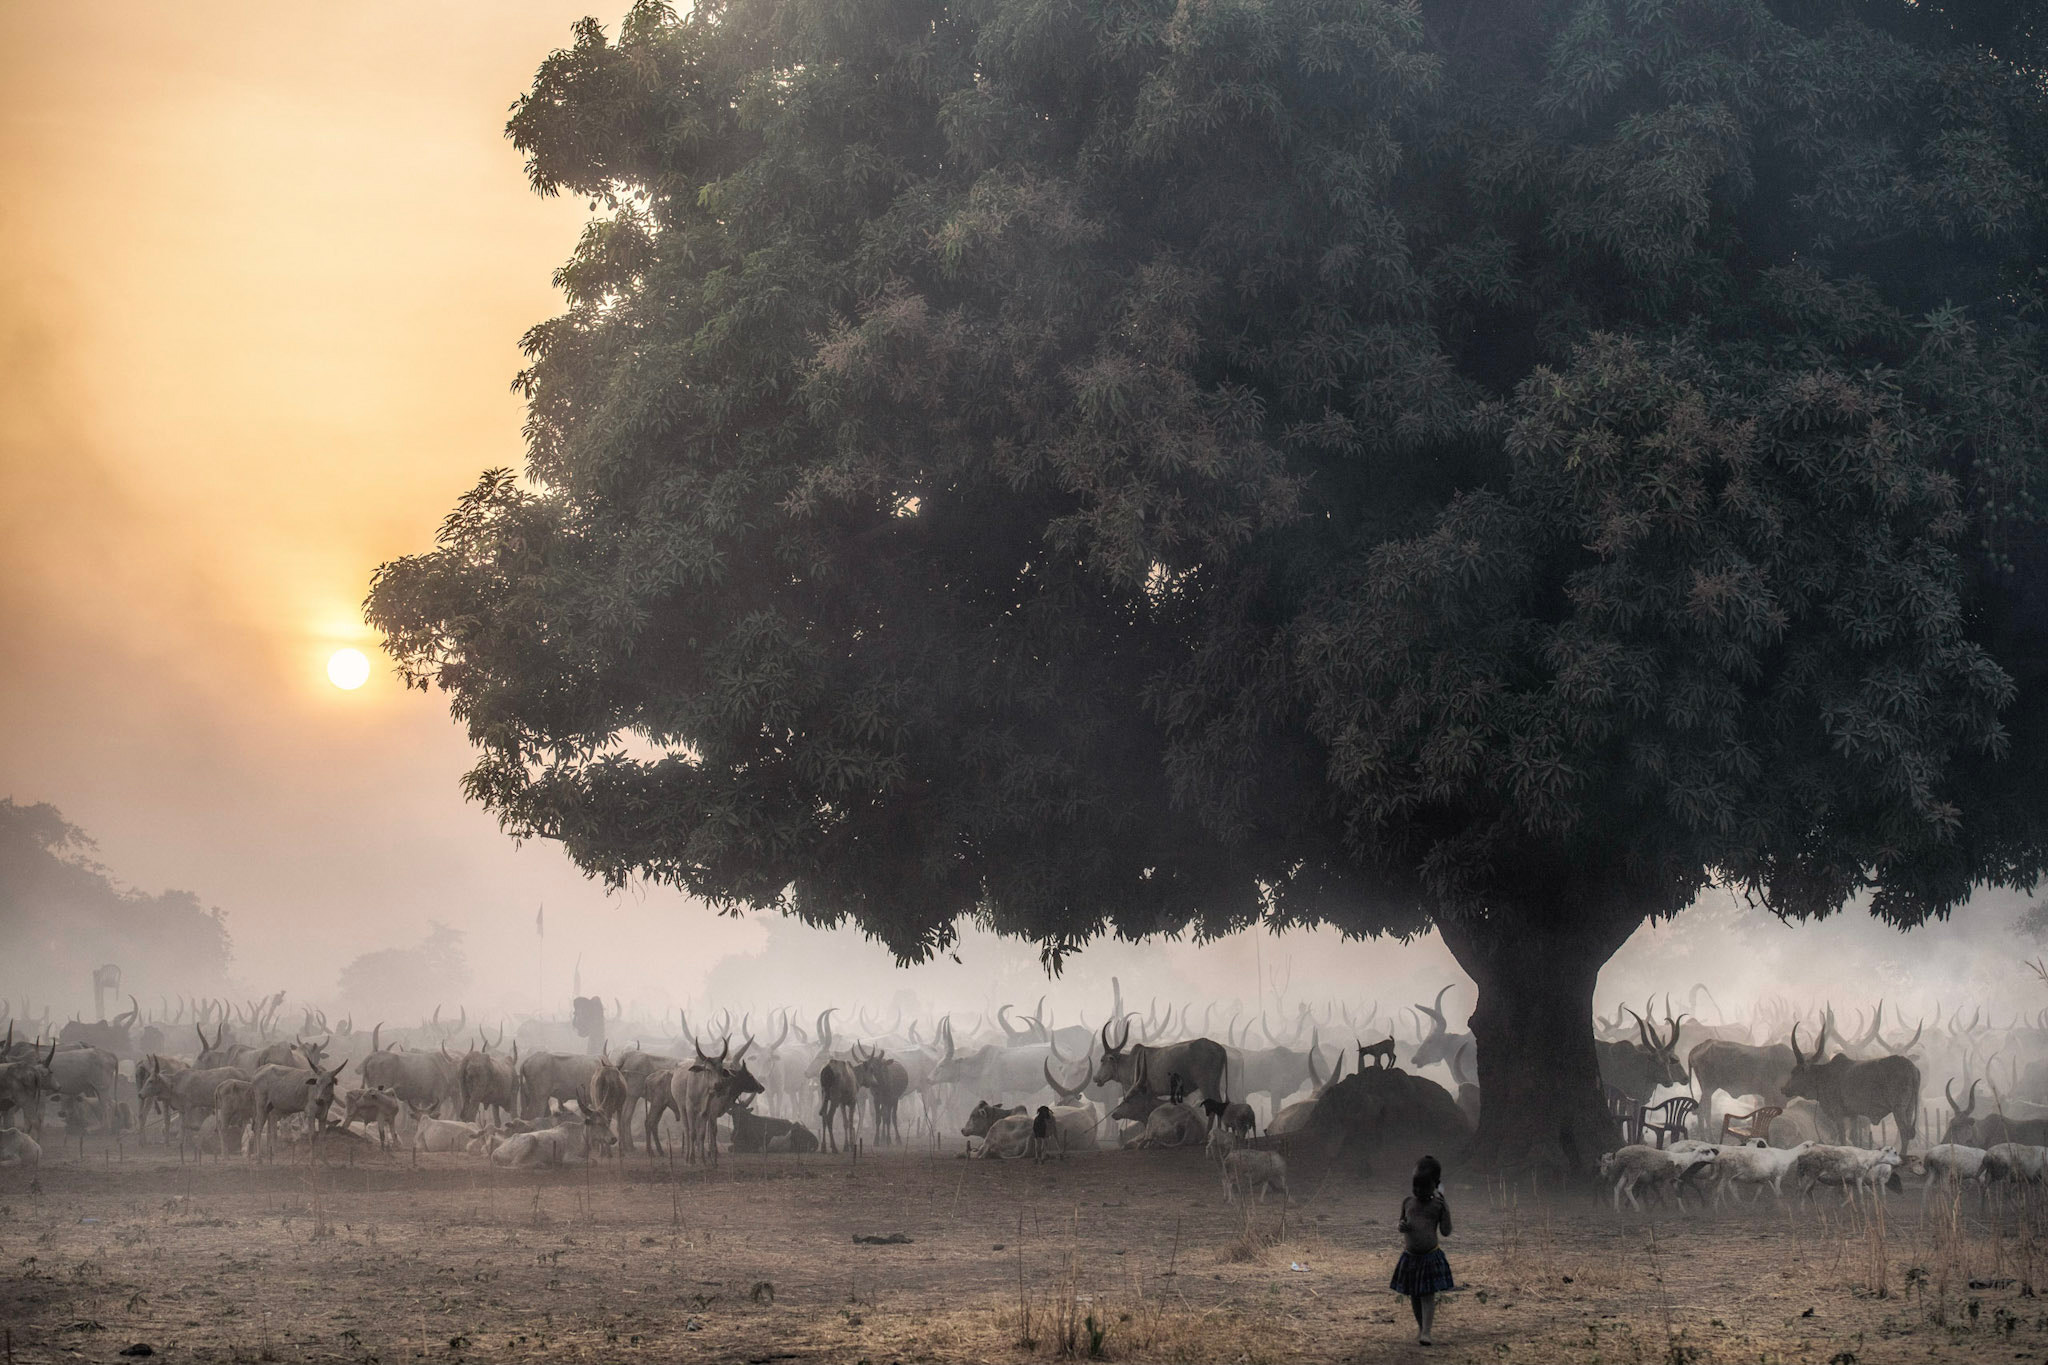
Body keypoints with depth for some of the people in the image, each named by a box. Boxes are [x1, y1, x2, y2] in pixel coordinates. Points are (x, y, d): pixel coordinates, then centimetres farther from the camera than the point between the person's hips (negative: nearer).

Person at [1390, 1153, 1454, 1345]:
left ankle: (1426, 1332, -11)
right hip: (1410, 1257, 4)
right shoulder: (1407, 1202, 6)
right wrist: (1402, 1227, -7)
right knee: (1413, 1295, 12)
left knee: (1428, 1295, -9)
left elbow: (1446, 1232, -8)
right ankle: (1420, 1326, 31)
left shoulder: (1439, 1205, -4)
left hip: (1431, 1257, -4)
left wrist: (1445, 1210, -17)